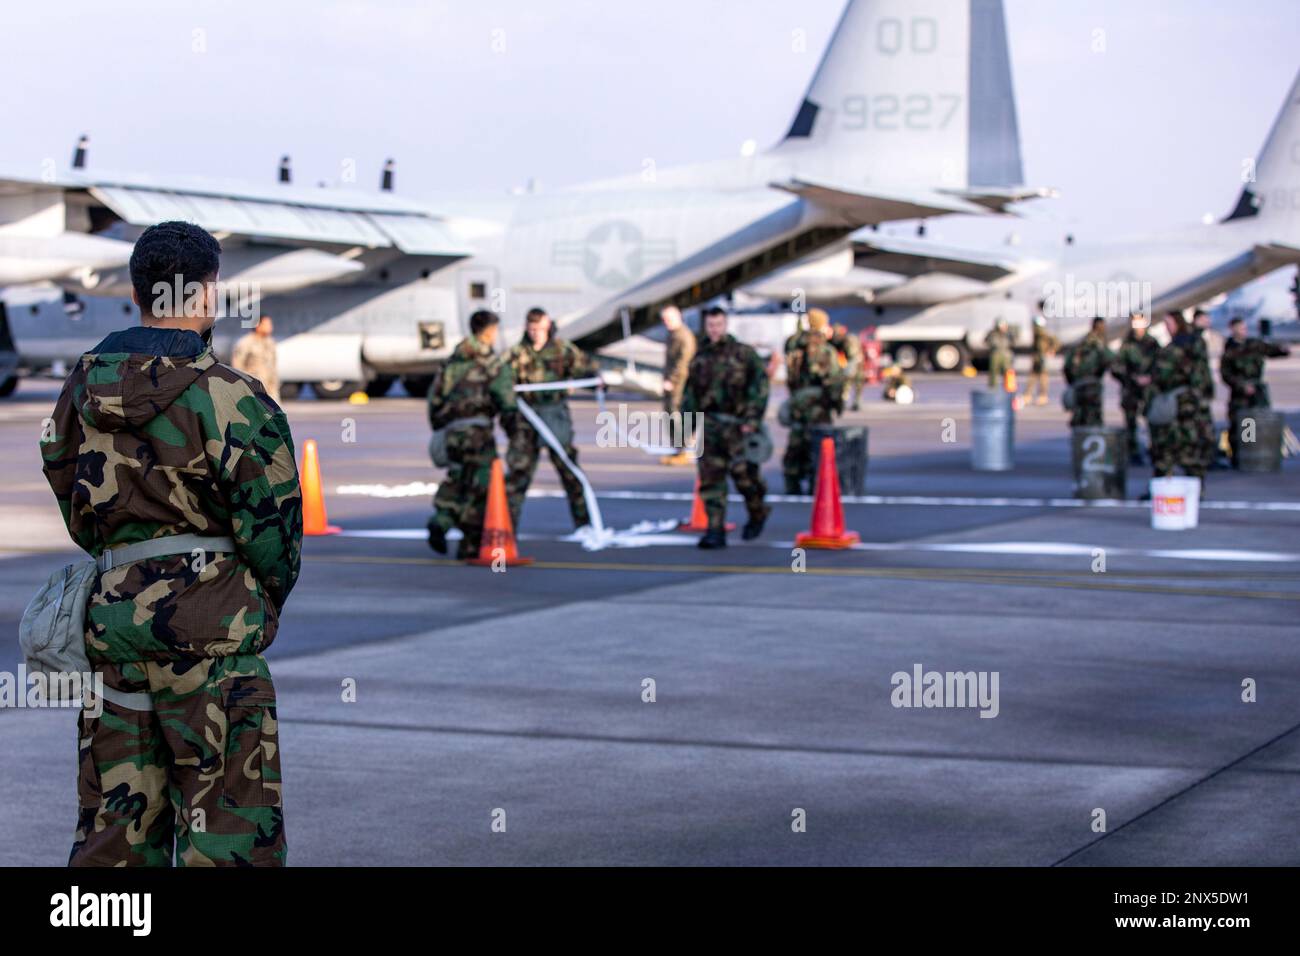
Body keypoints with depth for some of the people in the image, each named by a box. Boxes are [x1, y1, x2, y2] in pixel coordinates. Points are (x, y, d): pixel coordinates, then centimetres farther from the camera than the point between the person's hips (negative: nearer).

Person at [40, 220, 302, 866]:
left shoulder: (83, 387, 7)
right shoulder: (229, 397, -12)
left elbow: (70, 501, 15)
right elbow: (270, 522, -9)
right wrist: (262, 608, 8)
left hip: (109, 616, 6)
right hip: (206, 628, -6)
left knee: (115, 822, 14)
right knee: (228, 825, 0)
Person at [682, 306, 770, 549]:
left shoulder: (744, 353, -1)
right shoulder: (700, 357, 13)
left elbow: (759, 386, -5)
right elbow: (689, 392, 19)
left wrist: (752, 419, -13)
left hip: (736, 425, -4)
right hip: (709, 425, 4)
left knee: (743, 473, -5)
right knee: (710, 480, -2)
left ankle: (758, 513, 23)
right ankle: (715, 531, -1)